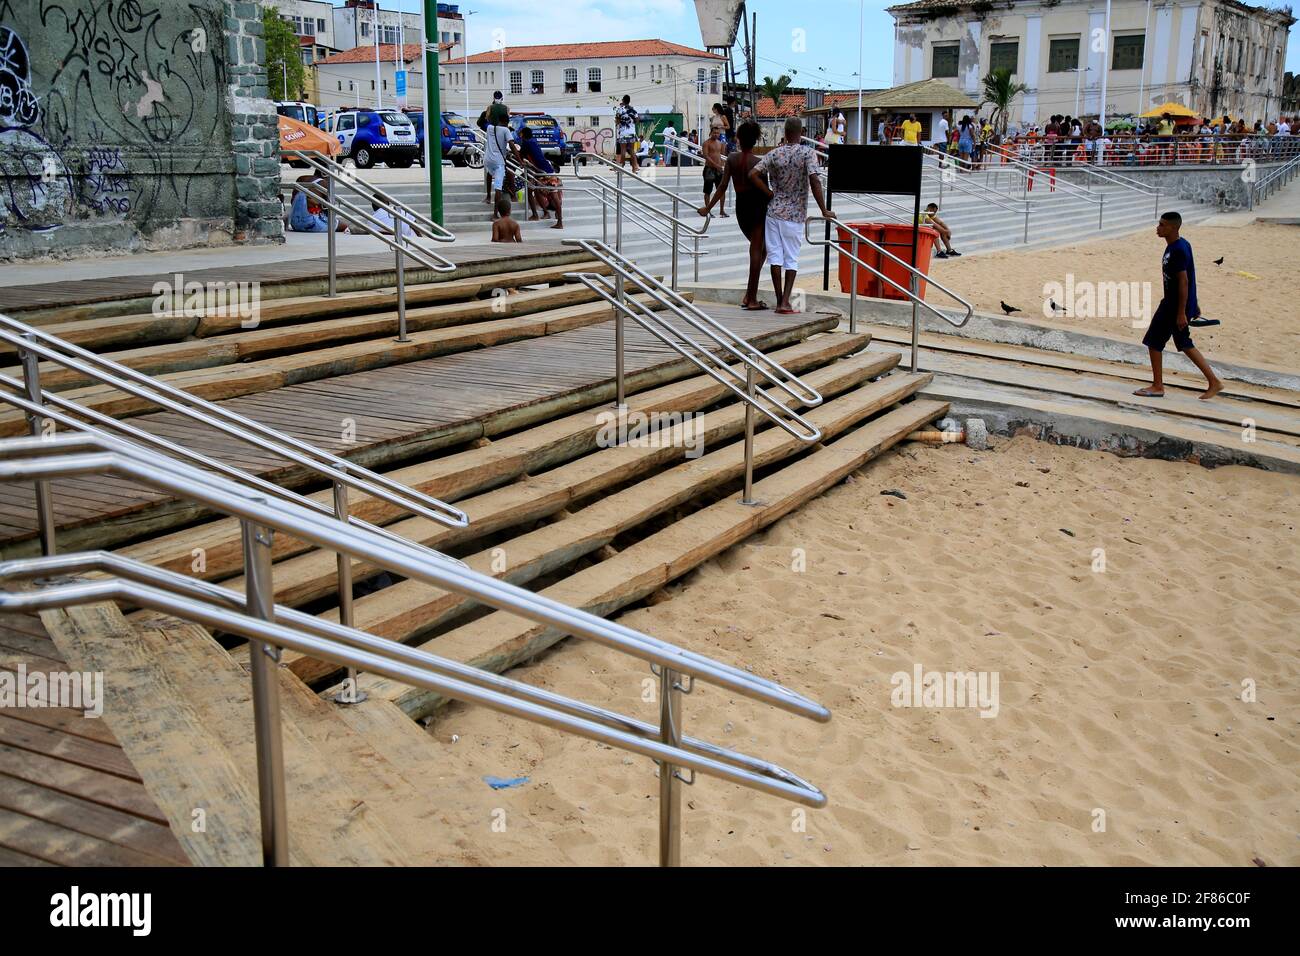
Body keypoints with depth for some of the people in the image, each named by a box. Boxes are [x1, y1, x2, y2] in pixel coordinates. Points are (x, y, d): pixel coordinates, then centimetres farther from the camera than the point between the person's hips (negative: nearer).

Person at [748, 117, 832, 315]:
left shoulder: (775, 154, 0)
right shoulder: (808, 153, -9)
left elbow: (753, 175, -7)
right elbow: (814, 181, -20)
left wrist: (770, 194, 2)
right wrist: (824, 210, -14)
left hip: (774, 211, 2)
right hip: (795, 214, -2)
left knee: (775, 255, 7)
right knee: (791, 258, 5)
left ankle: (779, 301, 8)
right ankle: (785, 303, -3)